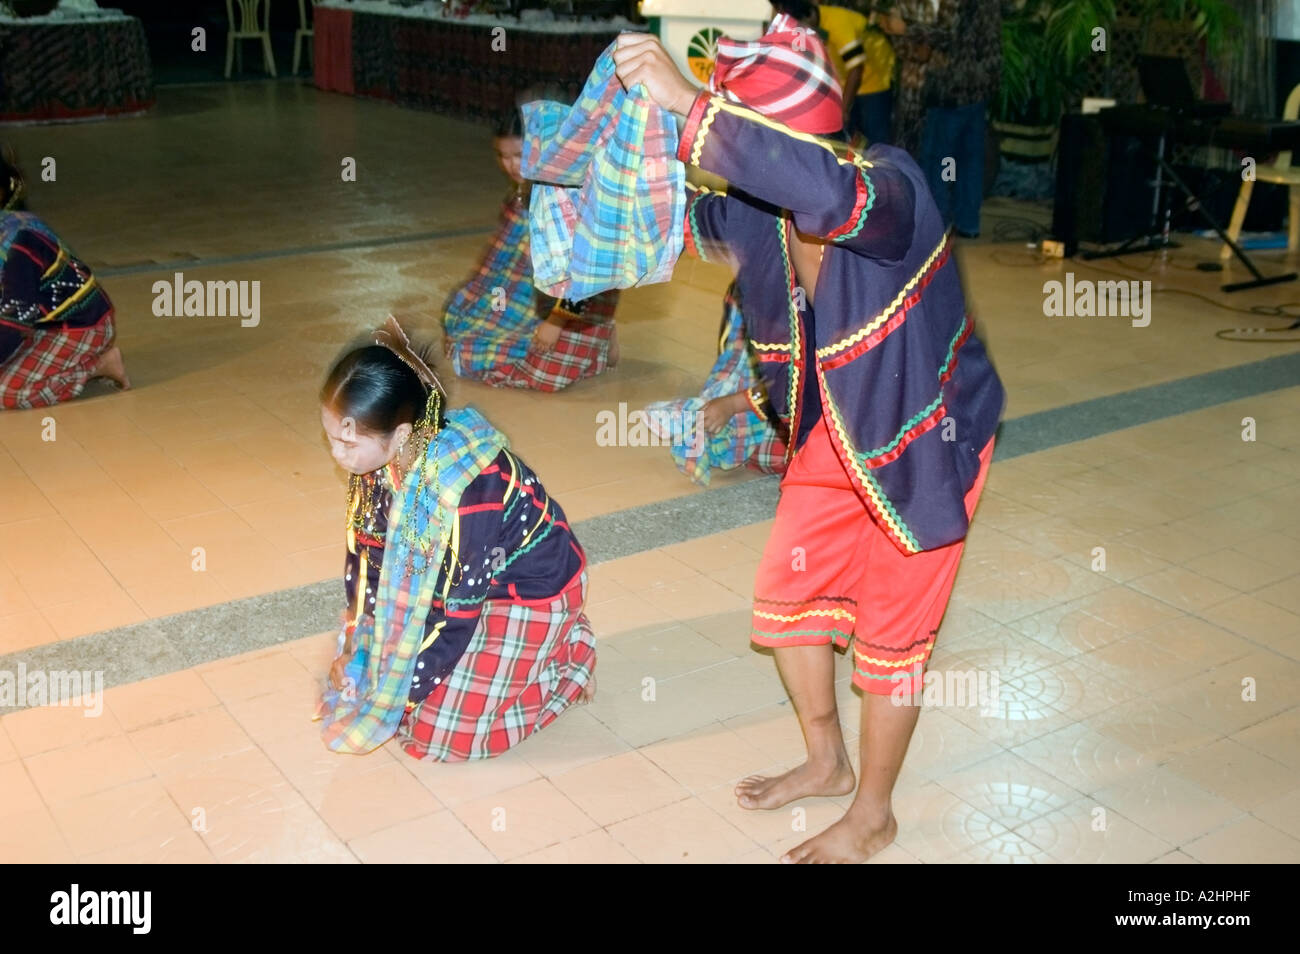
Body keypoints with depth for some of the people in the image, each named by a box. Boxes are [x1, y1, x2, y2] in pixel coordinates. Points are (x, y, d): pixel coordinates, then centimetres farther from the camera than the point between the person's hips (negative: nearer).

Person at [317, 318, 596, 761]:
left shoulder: (466, 489, -37)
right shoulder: (380, 458, -16)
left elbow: (458, 609, -27)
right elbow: (363, 555, -3)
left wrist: (402, 692, -16)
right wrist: (356, 651, -3)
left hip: (531, 592, -7)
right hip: (449, 581, 7)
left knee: (433, 734, -5)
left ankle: (564, 657, 9)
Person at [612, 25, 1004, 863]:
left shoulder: (890, 186, -32)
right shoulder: (754, 212, -12)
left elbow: (830, 193, -56)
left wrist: (690, 104, -54)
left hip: (925, 442, -7)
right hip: (834, 434, 7)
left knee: (888, 638, 7)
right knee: (786, 601, 16)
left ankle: (874, 816, 32)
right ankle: (829, 763, 42)